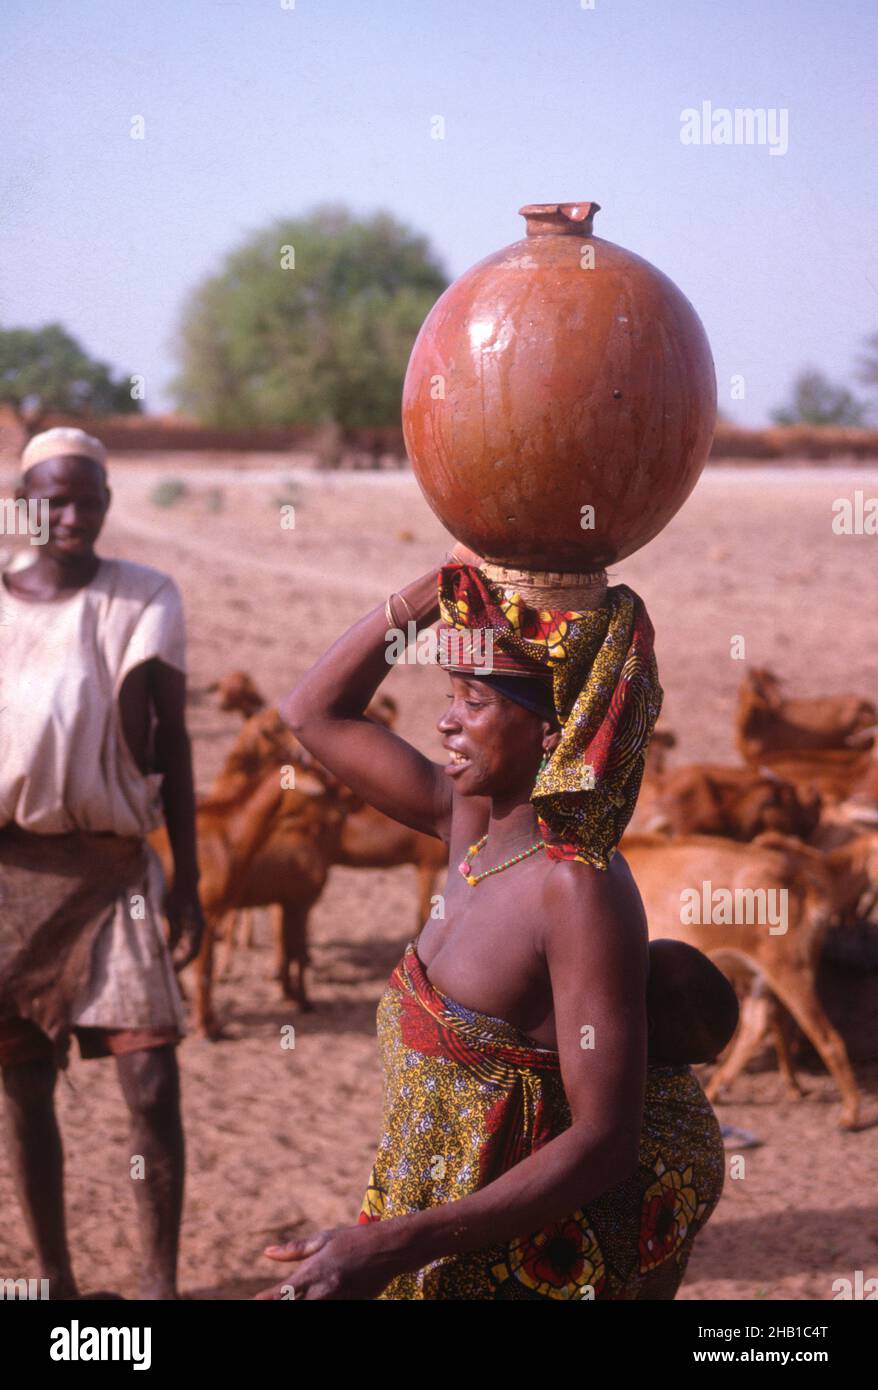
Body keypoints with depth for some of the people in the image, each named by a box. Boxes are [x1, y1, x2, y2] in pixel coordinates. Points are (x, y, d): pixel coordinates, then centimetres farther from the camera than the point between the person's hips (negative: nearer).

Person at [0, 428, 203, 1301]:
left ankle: (160, 1283, 3)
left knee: (152, 1083, -9)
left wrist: (186, 879, -1)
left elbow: (170, 742, 1)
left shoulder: (145, 597, 0)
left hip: (112, 867, -1)